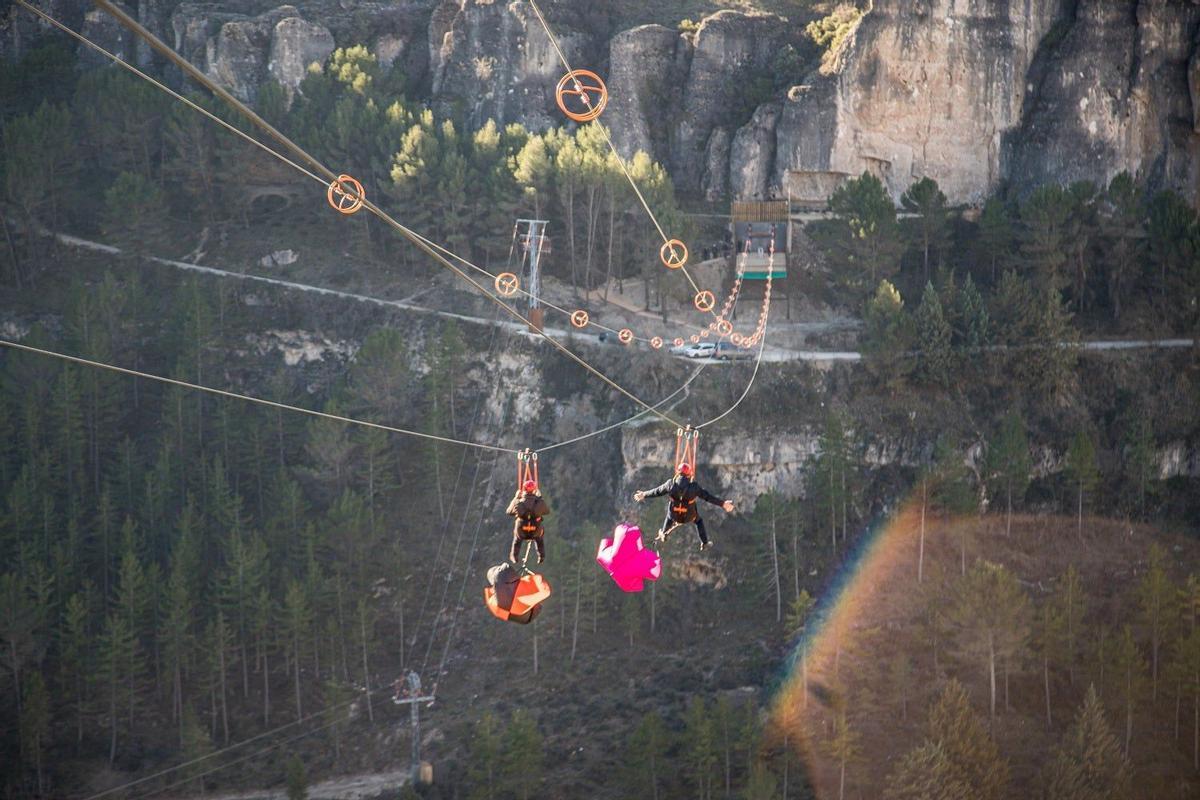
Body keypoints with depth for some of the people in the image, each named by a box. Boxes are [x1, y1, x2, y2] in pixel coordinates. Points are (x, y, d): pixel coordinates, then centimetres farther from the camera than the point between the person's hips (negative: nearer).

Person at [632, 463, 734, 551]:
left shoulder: (671, 484, -22)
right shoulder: (694, 487, -26)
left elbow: (657, 491, -7)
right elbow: (708, 496, -18)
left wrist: (644, 495, 11)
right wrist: (723, 503, -8)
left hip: (675, 515, 1)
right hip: (689, 517, -1)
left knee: (670, 516, 40)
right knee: (699, 520, 34)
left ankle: (663, 534, 64)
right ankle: (704, 543, 46)